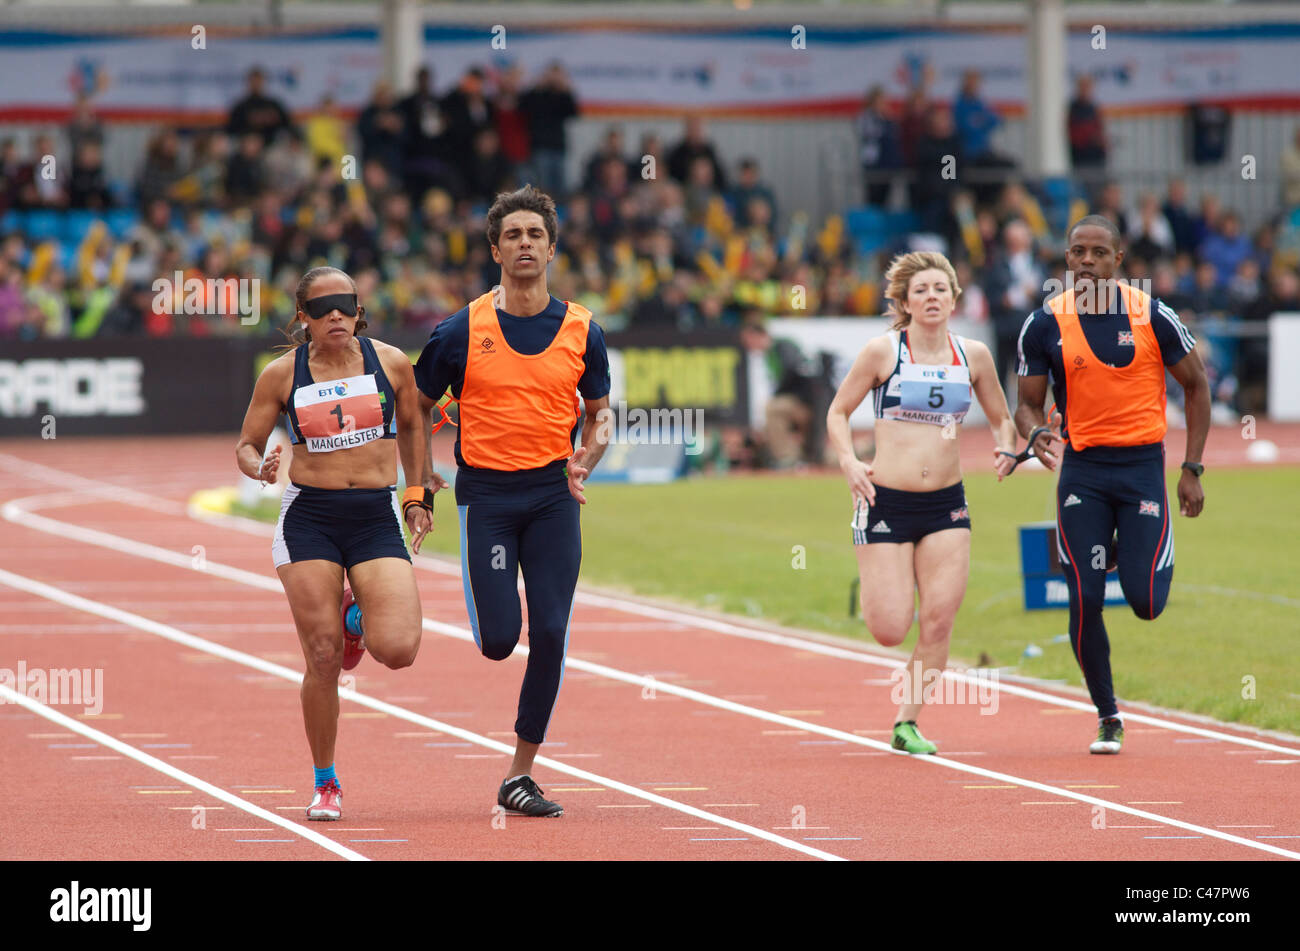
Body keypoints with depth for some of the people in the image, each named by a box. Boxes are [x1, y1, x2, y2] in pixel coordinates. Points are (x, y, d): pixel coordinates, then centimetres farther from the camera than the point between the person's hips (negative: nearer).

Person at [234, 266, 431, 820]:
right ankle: (325, 783, 13)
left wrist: (416, 495, 18)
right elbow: (246, 446, 8)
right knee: (322, 660, -5)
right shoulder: (282, 374, 1)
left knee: (397, 649, -16)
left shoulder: (391, 363, 3)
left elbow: (410, 425, 20)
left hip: (377, 517, 1)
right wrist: (260, 469, -14)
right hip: (308, 518, -1)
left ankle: (357, 628, 23)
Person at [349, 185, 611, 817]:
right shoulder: (462, 330, -2)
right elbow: (419, 403, 10)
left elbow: (600, 412, 15)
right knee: (498, 640, -9)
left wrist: (585, 460, -4)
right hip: (485, 492, -1)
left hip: (552, 496, 1)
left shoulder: (581, 331, 3)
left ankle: (519, 777, 5)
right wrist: (422, 475, 1)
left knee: (550, 636, -5)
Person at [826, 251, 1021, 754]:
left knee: (939, 622, -6)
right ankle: (872, 590, 30)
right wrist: (849, 462, -12)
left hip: (947, 505, 3)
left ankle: (906, 723, 9)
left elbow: (1000, 418, 18)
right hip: (886, 502, -3)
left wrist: (1006, 449, -4)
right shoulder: (883, 352, -5)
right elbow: (837, 413, 4)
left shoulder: (973, 355, 4)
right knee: (890, 630, -7)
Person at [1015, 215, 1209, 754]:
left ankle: (1143, 562, 29)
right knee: (1085, 602, -6)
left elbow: (1196, 386, 7)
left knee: (1145, 603, -9)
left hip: (1142, 467, -1)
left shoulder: (1152, 317, -4)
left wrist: (1192, 469, 2)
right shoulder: (1045, 325, -1)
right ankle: (1107, 717, 11)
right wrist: (1037, 434, -18)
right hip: (1082, 471, 1)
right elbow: (1027, 403, 6)